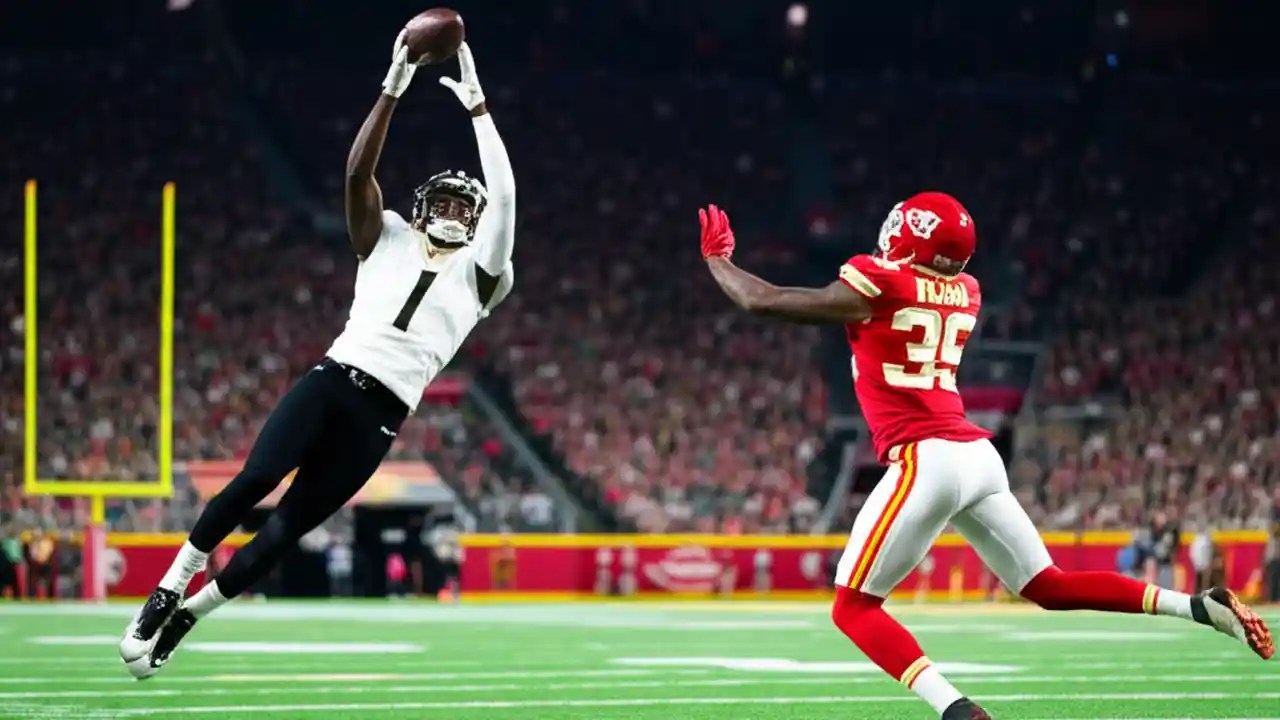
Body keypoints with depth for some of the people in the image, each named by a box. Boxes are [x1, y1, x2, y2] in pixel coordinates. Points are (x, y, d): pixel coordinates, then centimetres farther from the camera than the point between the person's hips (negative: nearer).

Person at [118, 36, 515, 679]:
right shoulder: (387, 239, 16)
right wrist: (393, 90, -4)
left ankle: (187, 615, 9)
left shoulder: (478, 271, 12)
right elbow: (358, 172, 2)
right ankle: (167, 590, -5)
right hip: (335, 378, 1)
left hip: (381, 414, -1)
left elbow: (503, 197, -1)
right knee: (254, 482, -19)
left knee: (290, 525, -4)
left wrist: (477, 108, -2)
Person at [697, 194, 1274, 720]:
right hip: (979, 455, 7)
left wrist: (717, 256, 15)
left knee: (853, 607, -2)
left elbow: (762, 302, -1)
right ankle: (1200, 608, 1)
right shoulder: (965, 294, 14)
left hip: (926, 460, -7)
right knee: (1050, 588, 16)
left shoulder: (878, 289, -5)